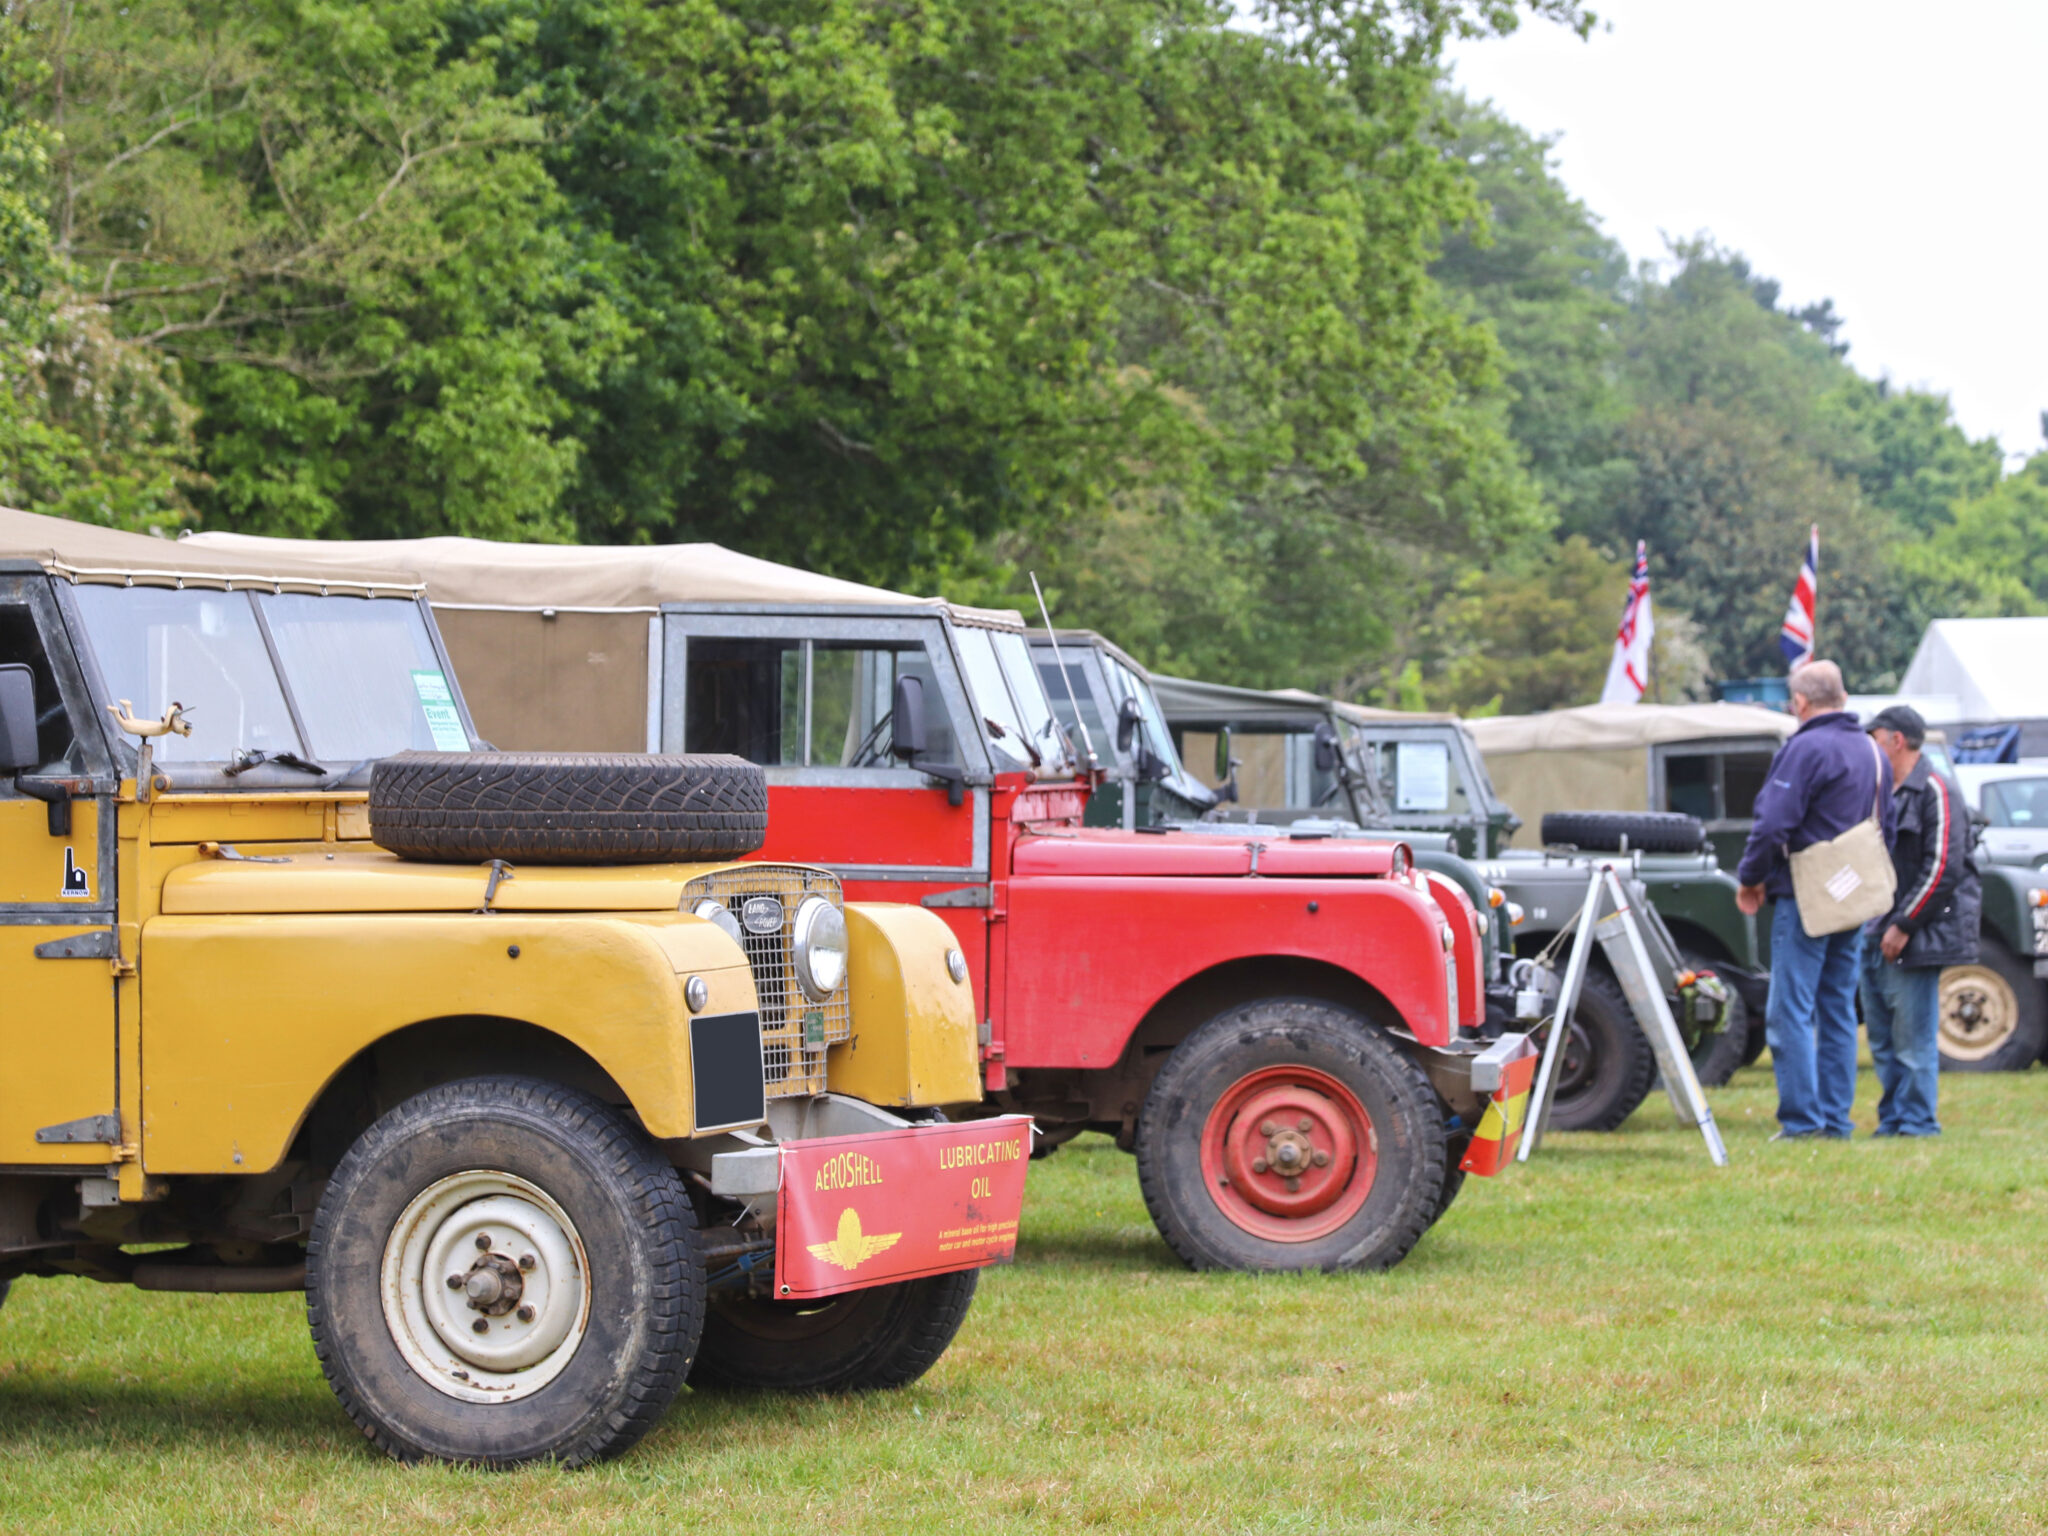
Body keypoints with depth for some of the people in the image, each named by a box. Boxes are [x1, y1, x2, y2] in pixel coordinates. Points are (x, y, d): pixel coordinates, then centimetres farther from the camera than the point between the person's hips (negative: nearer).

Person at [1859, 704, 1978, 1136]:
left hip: (1914, 938, -9)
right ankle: (1892, 1121, 16)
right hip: (1876, 937, 9)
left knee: (1913, 1039, -7)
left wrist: (1903, 926, -17)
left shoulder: (1933, 792, -9)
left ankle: (1917, 1124, -3)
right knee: (1883, 1039, 10)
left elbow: (1942, 869, -15)